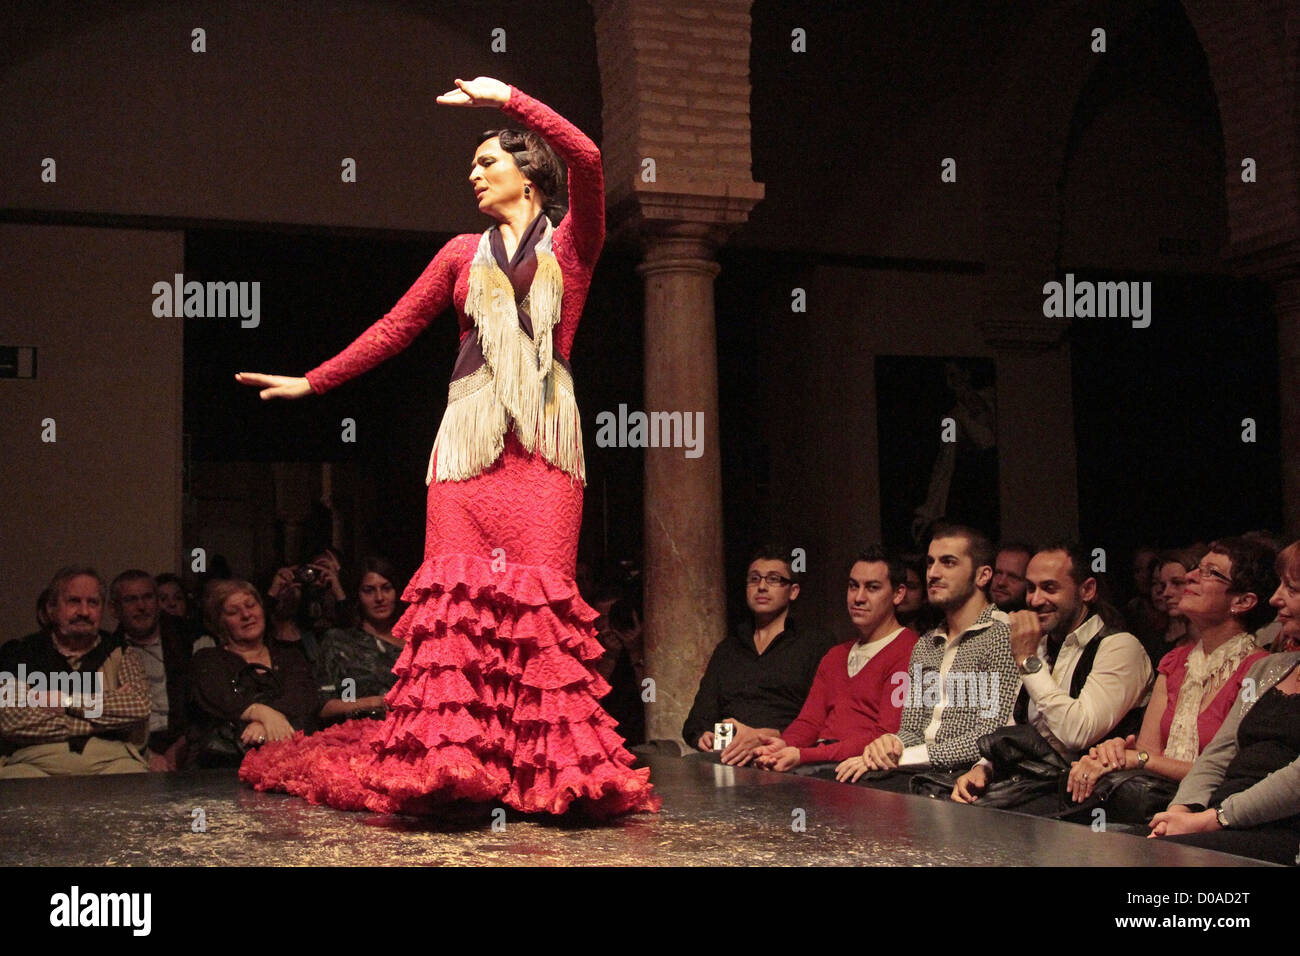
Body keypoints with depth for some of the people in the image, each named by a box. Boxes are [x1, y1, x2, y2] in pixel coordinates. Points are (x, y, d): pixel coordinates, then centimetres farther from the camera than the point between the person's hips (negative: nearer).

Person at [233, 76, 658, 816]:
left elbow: (587, 158, -8)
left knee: (542, 593, -10)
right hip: (470, 432, 3)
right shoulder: (464, 254, 20)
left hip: (542, 435, -2)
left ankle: (553, 765, -8)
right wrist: (313, 381, 23)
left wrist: (508, 97, -7)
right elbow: (396, 328, 23)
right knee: (457, 590, -8)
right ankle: (443, 761, -8)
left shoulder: (571, 243, 11)